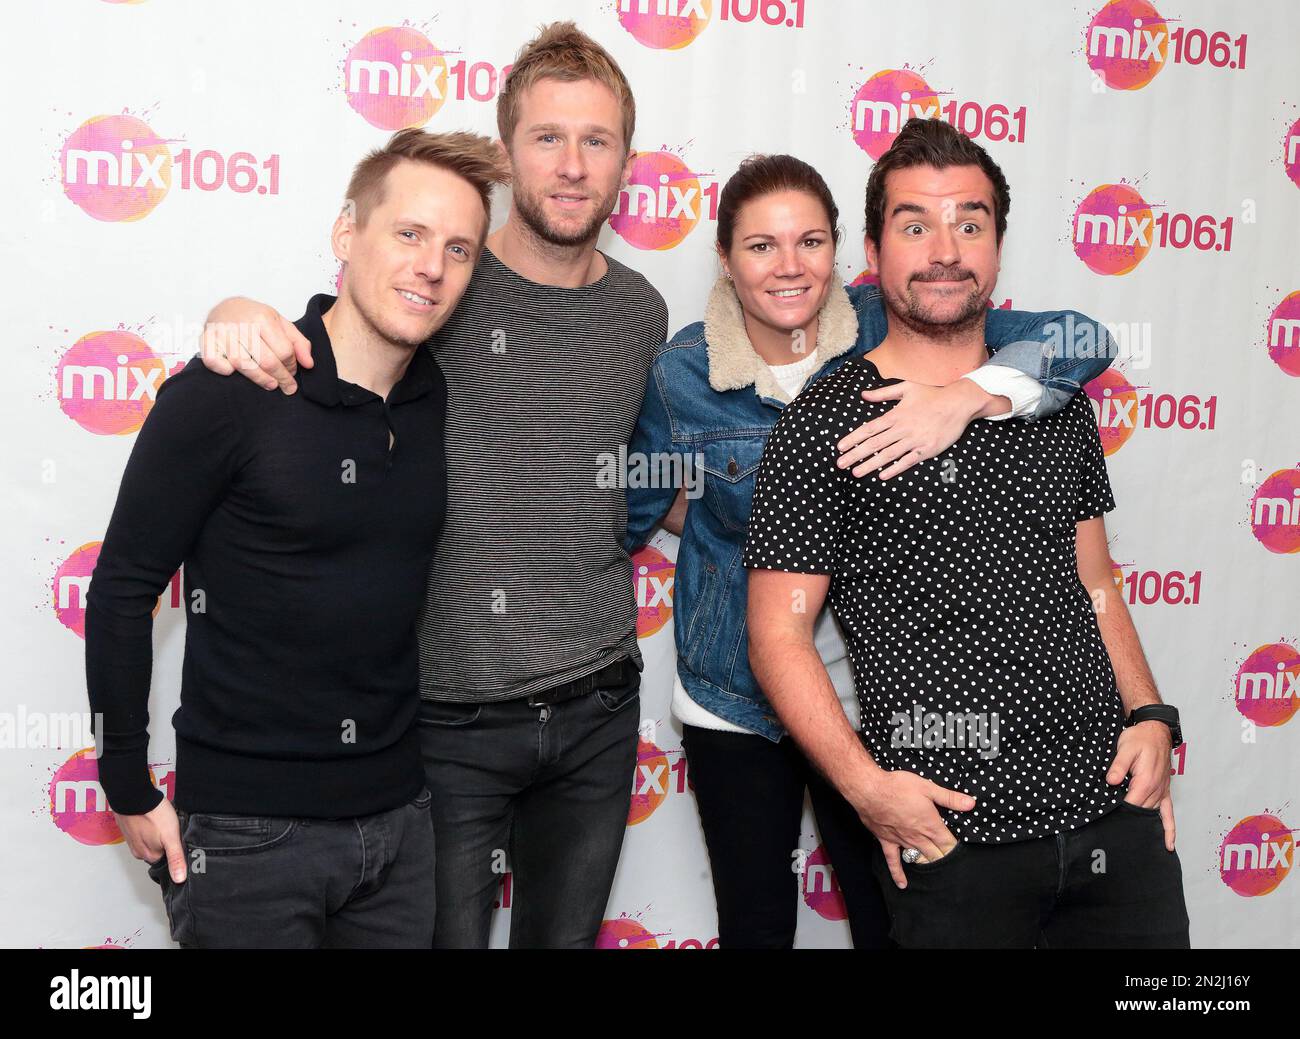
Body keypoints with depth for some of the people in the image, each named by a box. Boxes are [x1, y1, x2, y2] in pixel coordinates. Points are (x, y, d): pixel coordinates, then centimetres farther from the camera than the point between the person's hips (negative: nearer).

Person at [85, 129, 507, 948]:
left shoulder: (449, 397, 1)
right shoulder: (224, 394, -14)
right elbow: (122, 591, -9)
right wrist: (131, 789, -6)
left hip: (400, 812, 5)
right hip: (248, 827, -5)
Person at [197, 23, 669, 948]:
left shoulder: (642, 313, 5)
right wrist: (238, 315, -24)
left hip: (597, 712, 4)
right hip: (451, 715, -4)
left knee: (566, 937, 20)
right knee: (446, 937, 10)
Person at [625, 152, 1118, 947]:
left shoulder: (888, 329, -10)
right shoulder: (682, 376, -9)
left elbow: (1077, 338, -20)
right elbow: (629, 510, 6)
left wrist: (964, 399, -34)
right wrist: (712, 517, -7)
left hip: (870, 693, 0)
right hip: (735, 700, 0)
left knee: (890, 918, 14)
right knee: (755, 925, 15)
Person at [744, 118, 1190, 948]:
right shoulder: (823, 426, -7)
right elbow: (779, 635, -7)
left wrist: (1152, 717, 4)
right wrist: (866, 785, -16)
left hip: (1119, 816, 5)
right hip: (956, 839, -4)